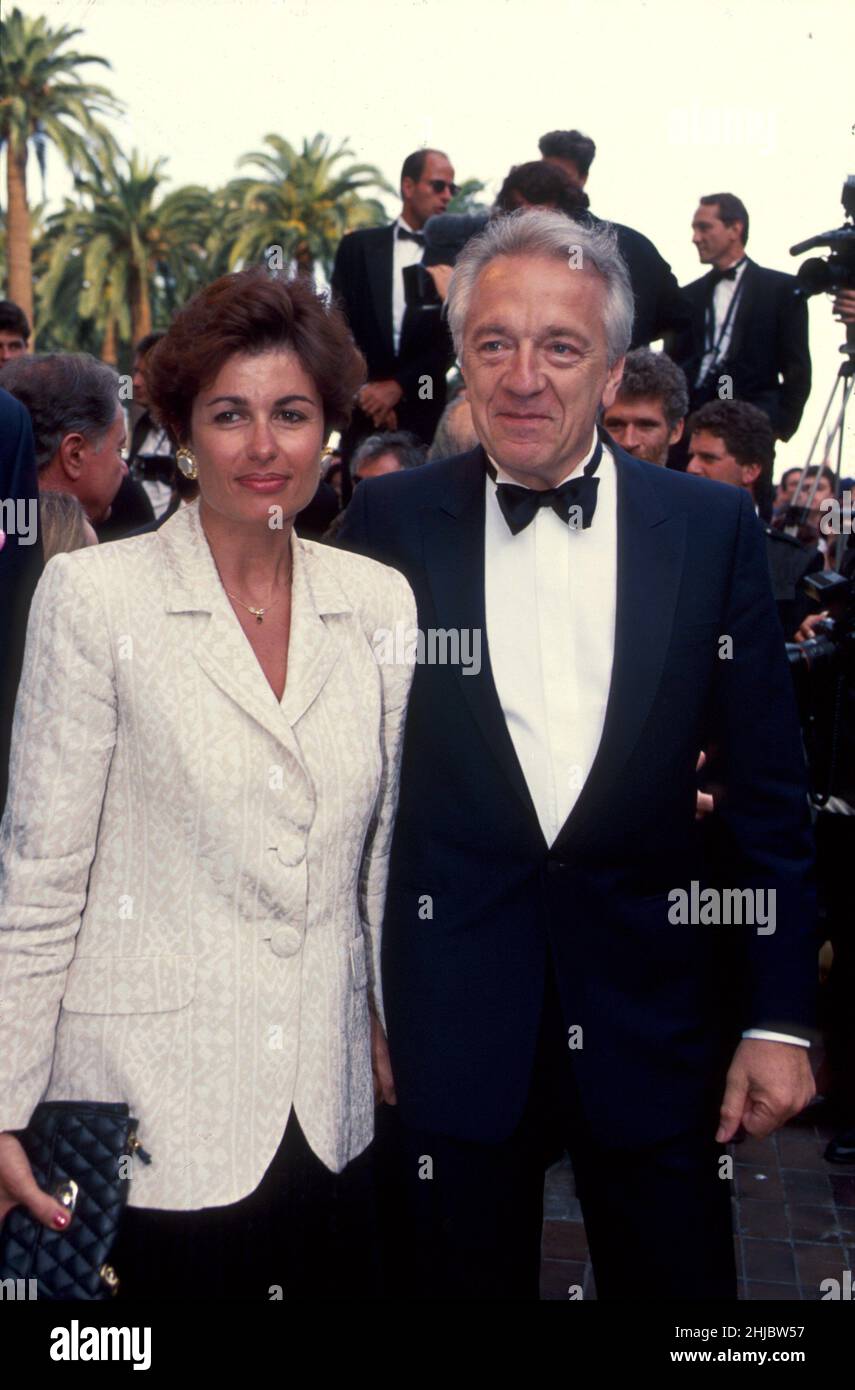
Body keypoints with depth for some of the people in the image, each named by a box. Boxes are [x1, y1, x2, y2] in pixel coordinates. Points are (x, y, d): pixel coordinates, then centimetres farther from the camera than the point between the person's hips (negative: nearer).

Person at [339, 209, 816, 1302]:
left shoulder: (712, 527, -1)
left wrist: (779, 1017, -1)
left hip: (656, 1020, 1)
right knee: (463, 1281, 14)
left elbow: (767, 789, 1)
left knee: (678, 1278, 13)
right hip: (449, 1028, 0)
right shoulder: (389, 523, -1)